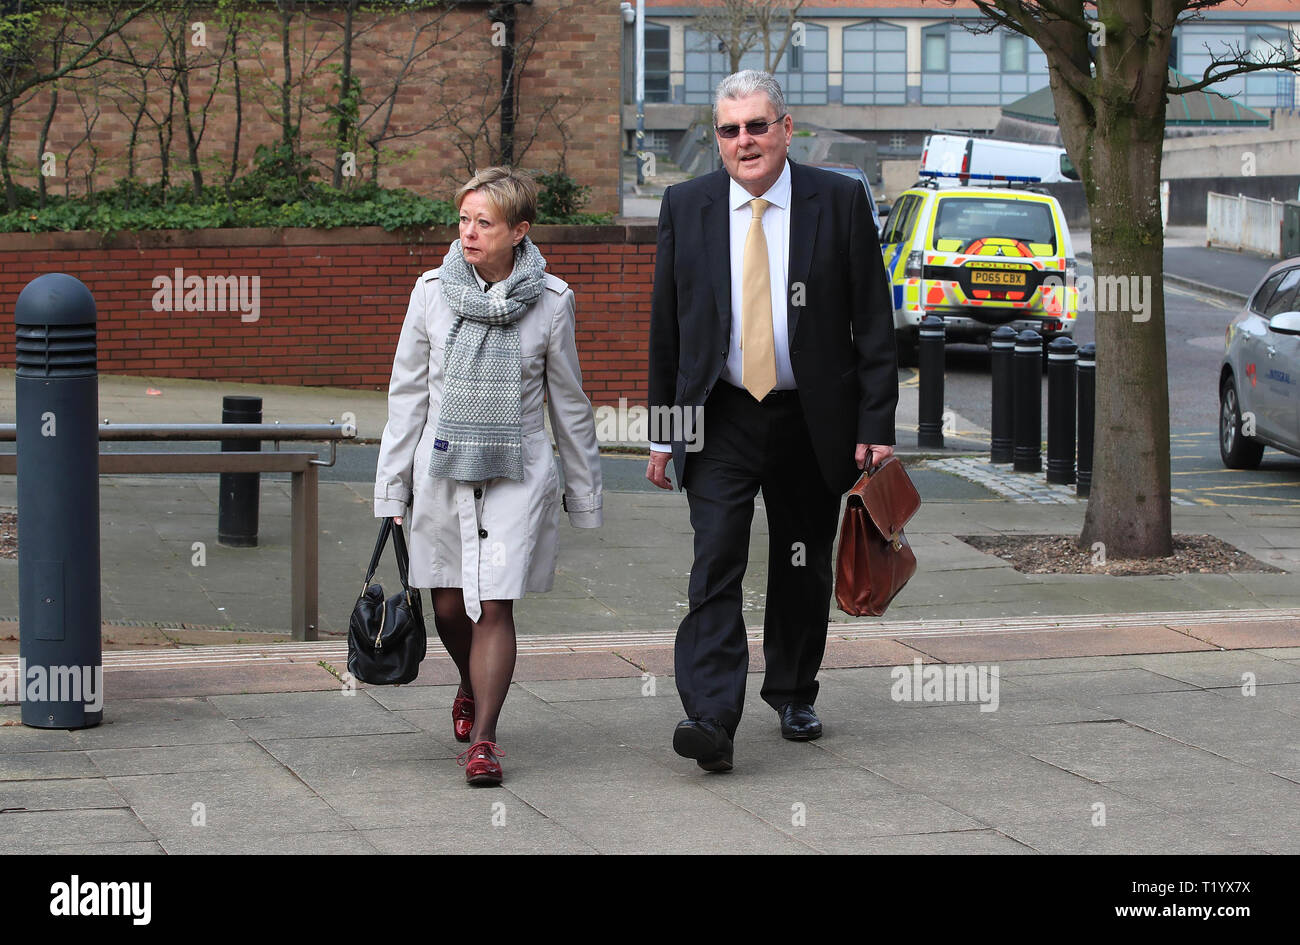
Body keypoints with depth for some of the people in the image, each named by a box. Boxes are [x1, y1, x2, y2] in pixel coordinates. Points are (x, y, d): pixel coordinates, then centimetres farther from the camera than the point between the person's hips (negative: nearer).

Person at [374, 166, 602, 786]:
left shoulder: (550, 300, -4)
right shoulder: (434, 291, 0)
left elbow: (568, 402, 7)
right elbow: (408, 392, 6)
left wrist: (584, 490, 11)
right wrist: (392, 485, 4)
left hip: (517, 473, -2)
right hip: (443, 467, 2)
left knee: (494, 606, -9)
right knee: (449, 606, 10)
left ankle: (482, 738, -3)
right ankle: (471, 689, 40)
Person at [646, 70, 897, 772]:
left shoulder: (840, 202, -2)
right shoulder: (685, 208, 1)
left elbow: (873, 321, -1)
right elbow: (665, 325, 7)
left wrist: (876, 424, -7)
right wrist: (663, 429, 5)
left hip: (813, 420, 1)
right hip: (720, 419, 0)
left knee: (803, 570, 12)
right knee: (716, 563, -13)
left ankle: (793, 694, 32)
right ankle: (710, 720, -20)